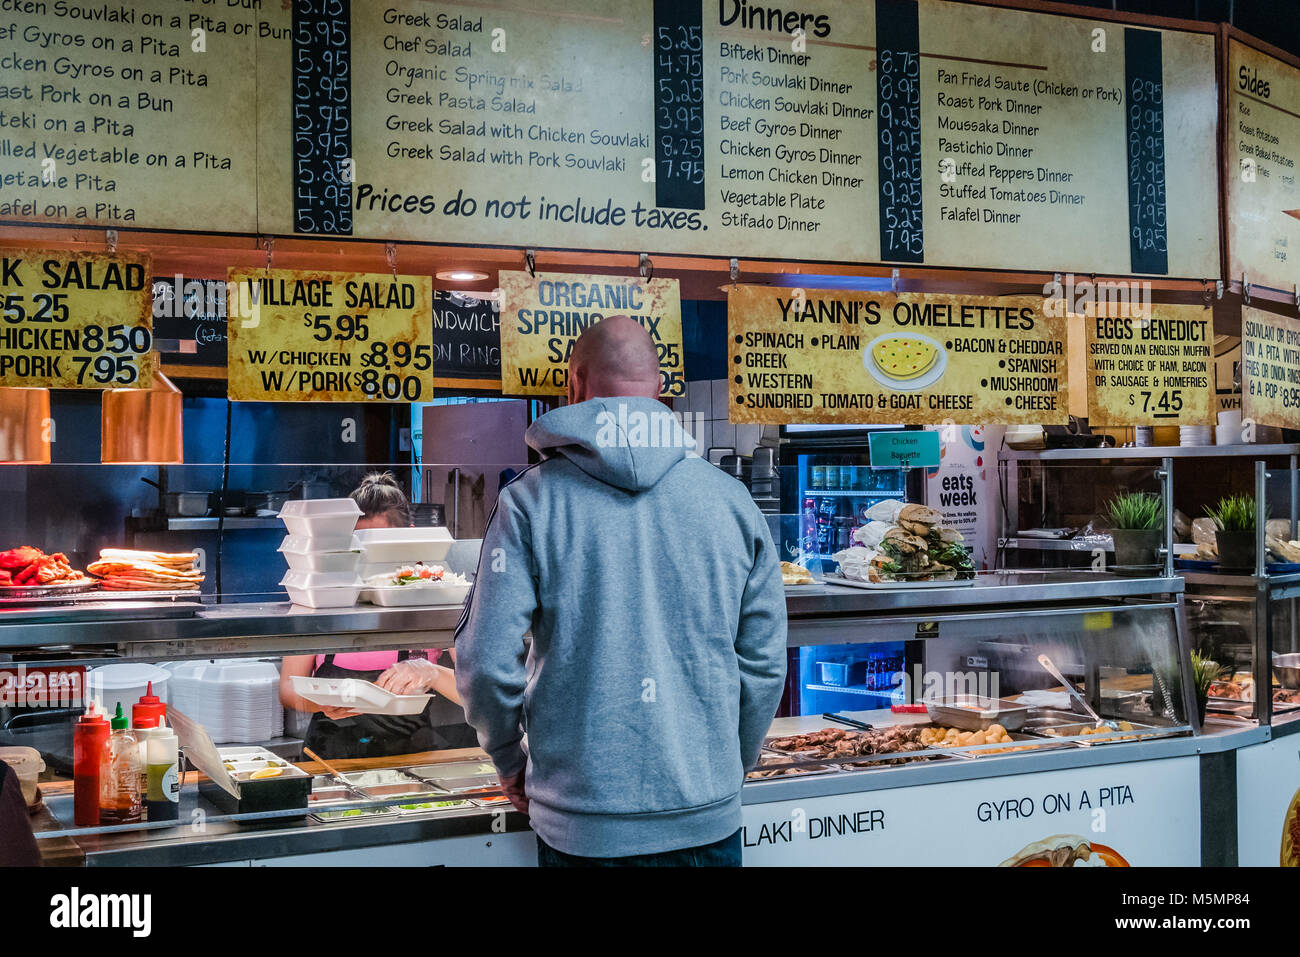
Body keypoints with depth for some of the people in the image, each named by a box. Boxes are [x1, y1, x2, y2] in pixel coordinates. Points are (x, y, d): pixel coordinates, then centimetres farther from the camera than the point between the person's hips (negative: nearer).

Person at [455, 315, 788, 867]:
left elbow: (486, 662, -10)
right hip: (708, 819, 2)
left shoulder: (531, 500, -8)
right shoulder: (732, 500, -1)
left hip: (581, 827, -1)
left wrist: (511, 763, 8)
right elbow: (764, 665, 2)